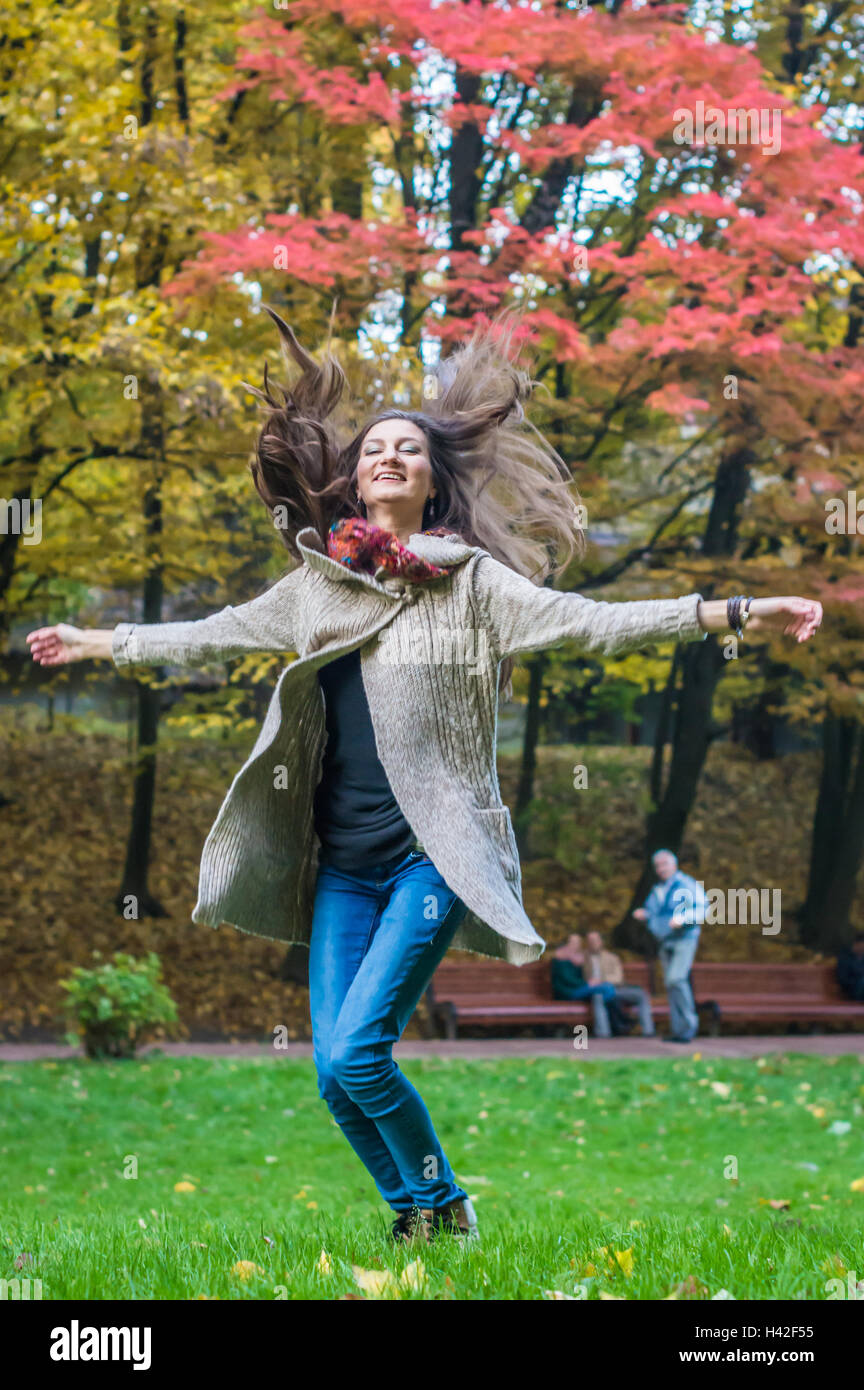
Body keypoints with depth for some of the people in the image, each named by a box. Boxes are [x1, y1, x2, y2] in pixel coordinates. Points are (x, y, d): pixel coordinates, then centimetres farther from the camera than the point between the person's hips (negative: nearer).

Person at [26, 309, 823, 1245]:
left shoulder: (473, 581, 1)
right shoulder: (314, 584, 12)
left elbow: (590, 623, -7)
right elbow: (207, 638, 24)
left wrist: (738, 613, -16)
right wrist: (95, 642, 30)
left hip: (431, 855, -4)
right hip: (342, 863, 4)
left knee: (356, 1053, -16)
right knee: (334, 1074, -1)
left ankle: (445, 1207, 8)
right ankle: (419, 1219, 21)